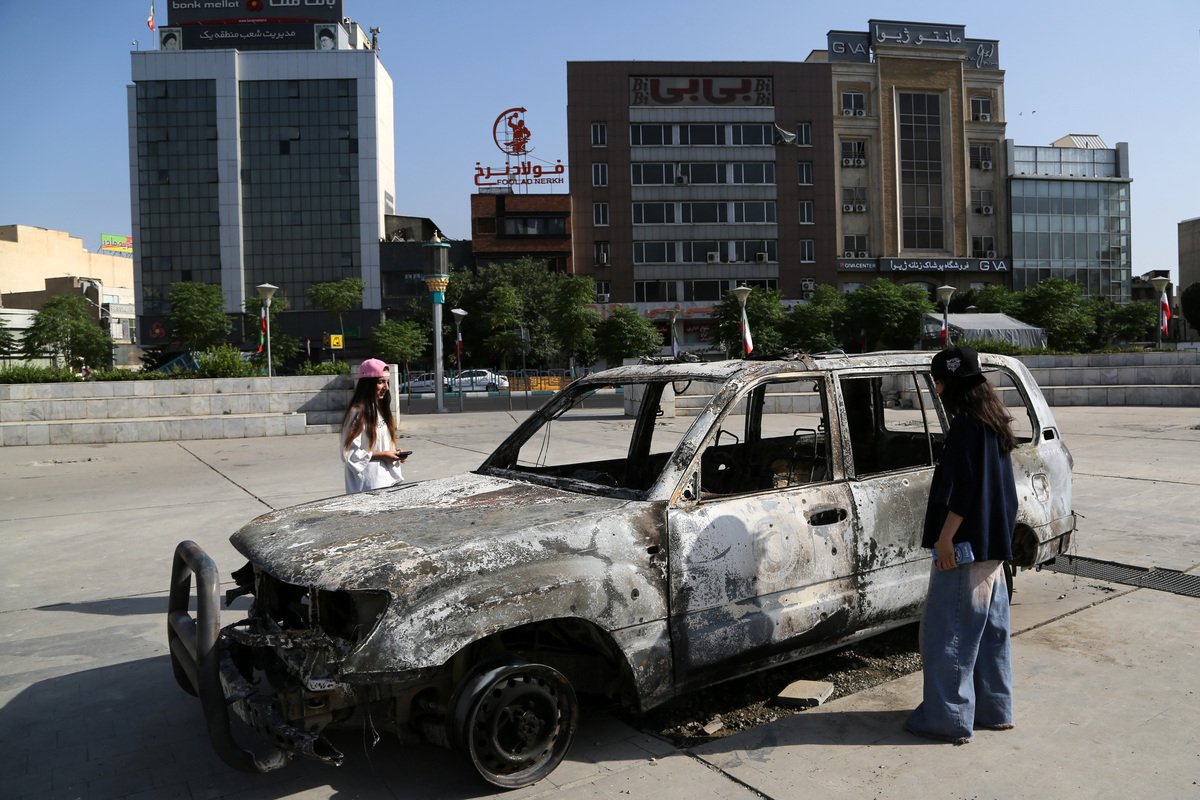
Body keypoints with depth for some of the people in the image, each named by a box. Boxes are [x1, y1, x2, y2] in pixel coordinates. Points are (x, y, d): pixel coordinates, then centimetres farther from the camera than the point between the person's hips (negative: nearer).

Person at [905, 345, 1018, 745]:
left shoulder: (966, 424, -18)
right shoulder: (993, 421, 12)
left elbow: (963, 489, -22)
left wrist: (945, 539, -18)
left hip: (965, 546, -10)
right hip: (993, 545, 10)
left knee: (946, 631, -1)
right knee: (989, 628, 17)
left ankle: (948, 718, 8)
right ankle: (994, 710, 29)